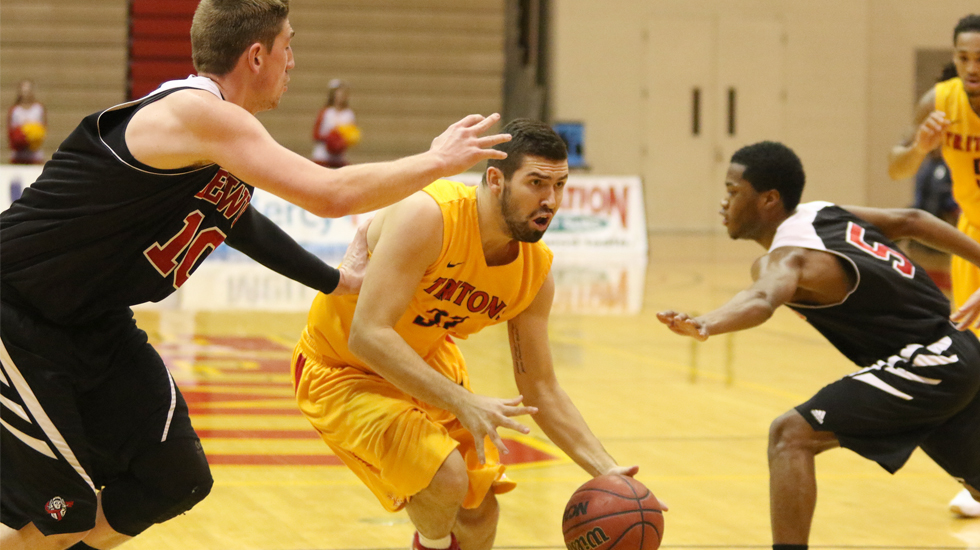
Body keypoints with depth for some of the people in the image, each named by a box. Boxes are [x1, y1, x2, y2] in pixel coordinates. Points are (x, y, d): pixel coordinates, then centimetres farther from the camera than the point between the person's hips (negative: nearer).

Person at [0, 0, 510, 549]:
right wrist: (439, 161, -16)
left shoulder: (217, 125, 7)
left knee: (176, 482, 7)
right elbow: (330, 194, -30)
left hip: (93, 320, 10)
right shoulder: (199, 113, -24)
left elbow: (232, 216, 29)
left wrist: (338, 280, 37)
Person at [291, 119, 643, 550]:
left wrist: (607, 471, -14)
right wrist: (462, 402, -47)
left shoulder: (535, 271, -13)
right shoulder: (428, 216, -34)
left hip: (425, 363, 7)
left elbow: (541, 391, -3)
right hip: (340, 368, -7)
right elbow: (368, 336, -40)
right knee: (445, 477, -26)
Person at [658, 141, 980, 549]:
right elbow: (910, 221, 15)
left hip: (927, 367, -10)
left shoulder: (791, 256, -21)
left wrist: (705, 326, -64)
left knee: (792, 436, -18)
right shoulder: (822, 213, 6)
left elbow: (762, 300, -44)